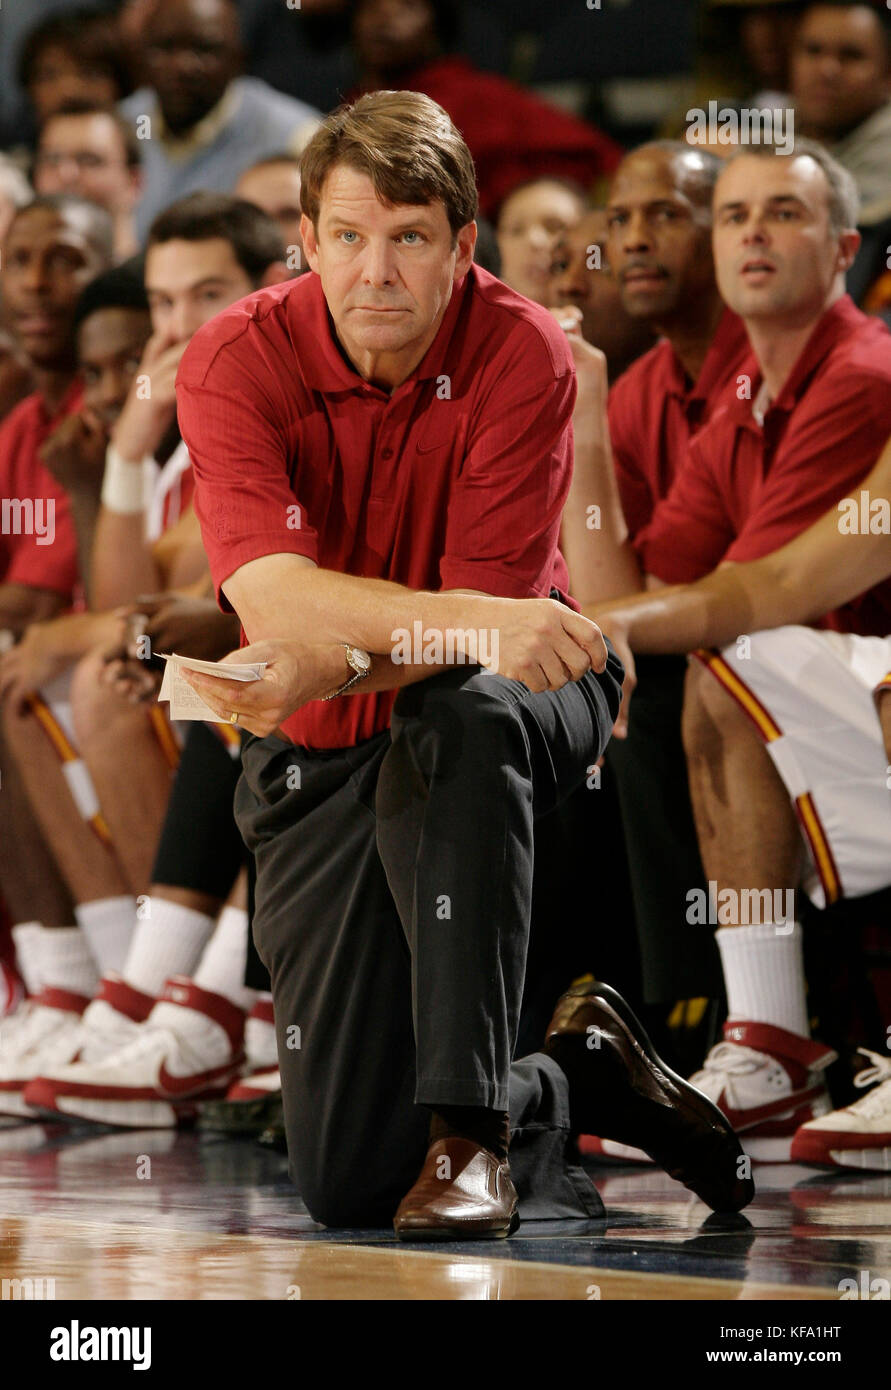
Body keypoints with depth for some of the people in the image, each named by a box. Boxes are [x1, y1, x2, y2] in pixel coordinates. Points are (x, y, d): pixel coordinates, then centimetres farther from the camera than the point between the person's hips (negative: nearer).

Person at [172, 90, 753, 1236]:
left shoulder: (523, 356, -18)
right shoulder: (235, 363, -18)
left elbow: (492, 605, -23)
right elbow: (270, 591, -32)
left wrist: (320, 674, -41)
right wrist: (479, 619, -49)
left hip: (518, 700, -1)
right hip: (319, 759, 1)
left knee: (456, 724, -42)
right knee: (344, 1177, -6)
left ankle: (469, 1123, -34)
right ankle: (567, 1077, 25)